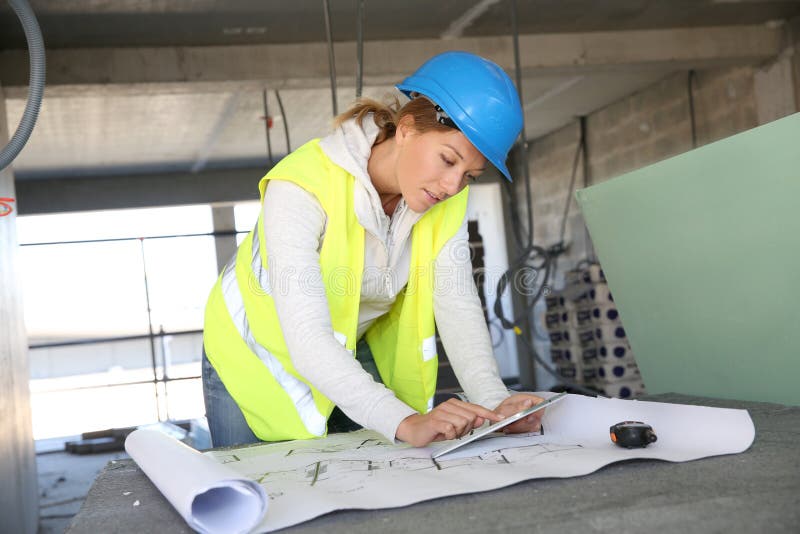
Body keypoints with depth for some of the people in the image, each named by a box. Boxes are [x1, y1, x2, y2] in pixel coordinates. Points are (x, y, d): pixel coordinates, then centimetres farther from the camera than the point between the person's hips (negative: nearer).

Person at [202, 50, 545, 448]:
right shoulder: (303, 187, -35)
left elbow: (457, 305, -20)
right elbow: (307, 341, -43)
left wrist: (493, 400, -37)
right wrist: (406, 423, -54)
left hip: (356, 353, 5)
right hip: (260, 357, -4)